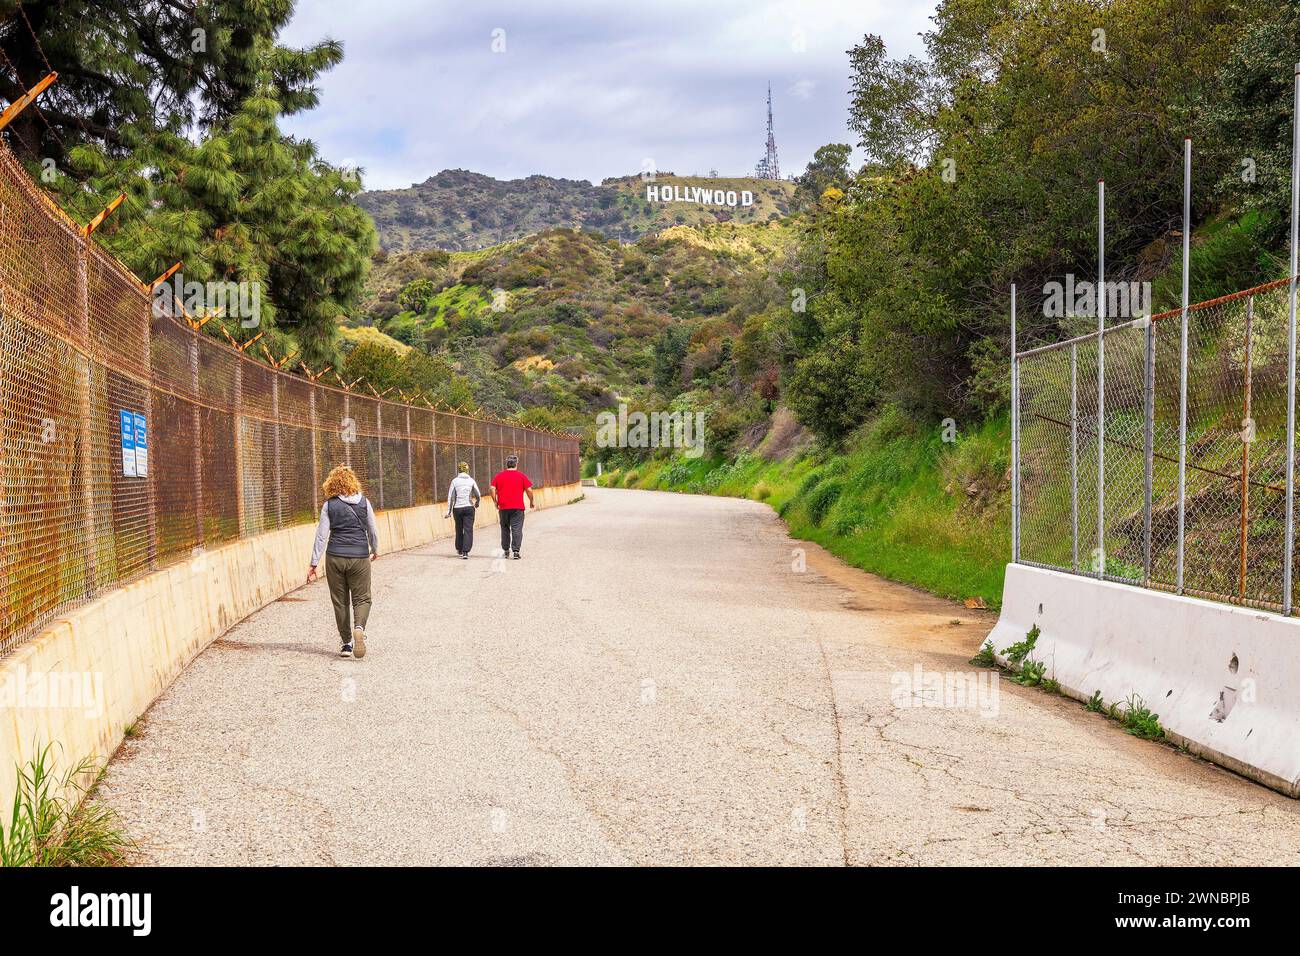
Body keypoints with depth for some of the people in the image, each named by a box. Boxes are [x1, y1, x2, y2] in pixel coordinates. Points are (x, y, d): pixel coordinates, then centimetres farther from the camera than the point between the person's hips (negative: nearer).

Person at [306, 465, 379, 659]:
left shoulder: (329, 505, -2)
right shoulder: (364, 502, 2)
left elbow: (321, 536, -3)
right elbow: (373, 531, 9)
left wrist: (313, 564, 1)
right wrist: (375, 550, 28)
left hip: (335, 557, 0)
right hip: (360, 556, 0)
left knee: (340, 601, 10)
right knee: (362, 597, 8)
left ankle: (347, 643, 12)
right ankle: (359, 627, -21)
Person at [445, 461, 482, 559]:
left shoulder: (455, 481, -1)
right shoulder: (471, 481, -1)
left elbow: (450, 497, -2)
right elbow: (478, 495, 0)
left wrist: (449, 511, 1)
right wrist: (477, 504, 21)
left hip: (457, 508, 1)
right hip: (469, 507, -1)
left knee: (459, 530, 18)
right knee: (468, 530, -2)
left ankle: (459, 550, 32)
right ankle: (465, 552, -14)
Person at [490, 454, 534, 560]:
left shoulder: (499, 476, 6)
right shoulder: (521, 476, 0)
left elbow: (492, 489, 0)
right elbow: (529, 490, -3)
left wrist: (495, 502, 10)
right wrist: (531, 502, 10)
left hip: (503, 507, 2)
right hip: (517, 507, -2)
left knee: (505, 528, 16)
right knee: (516, 529, -3)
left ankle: (506, 549, 22)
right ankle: (516, 550, -11)